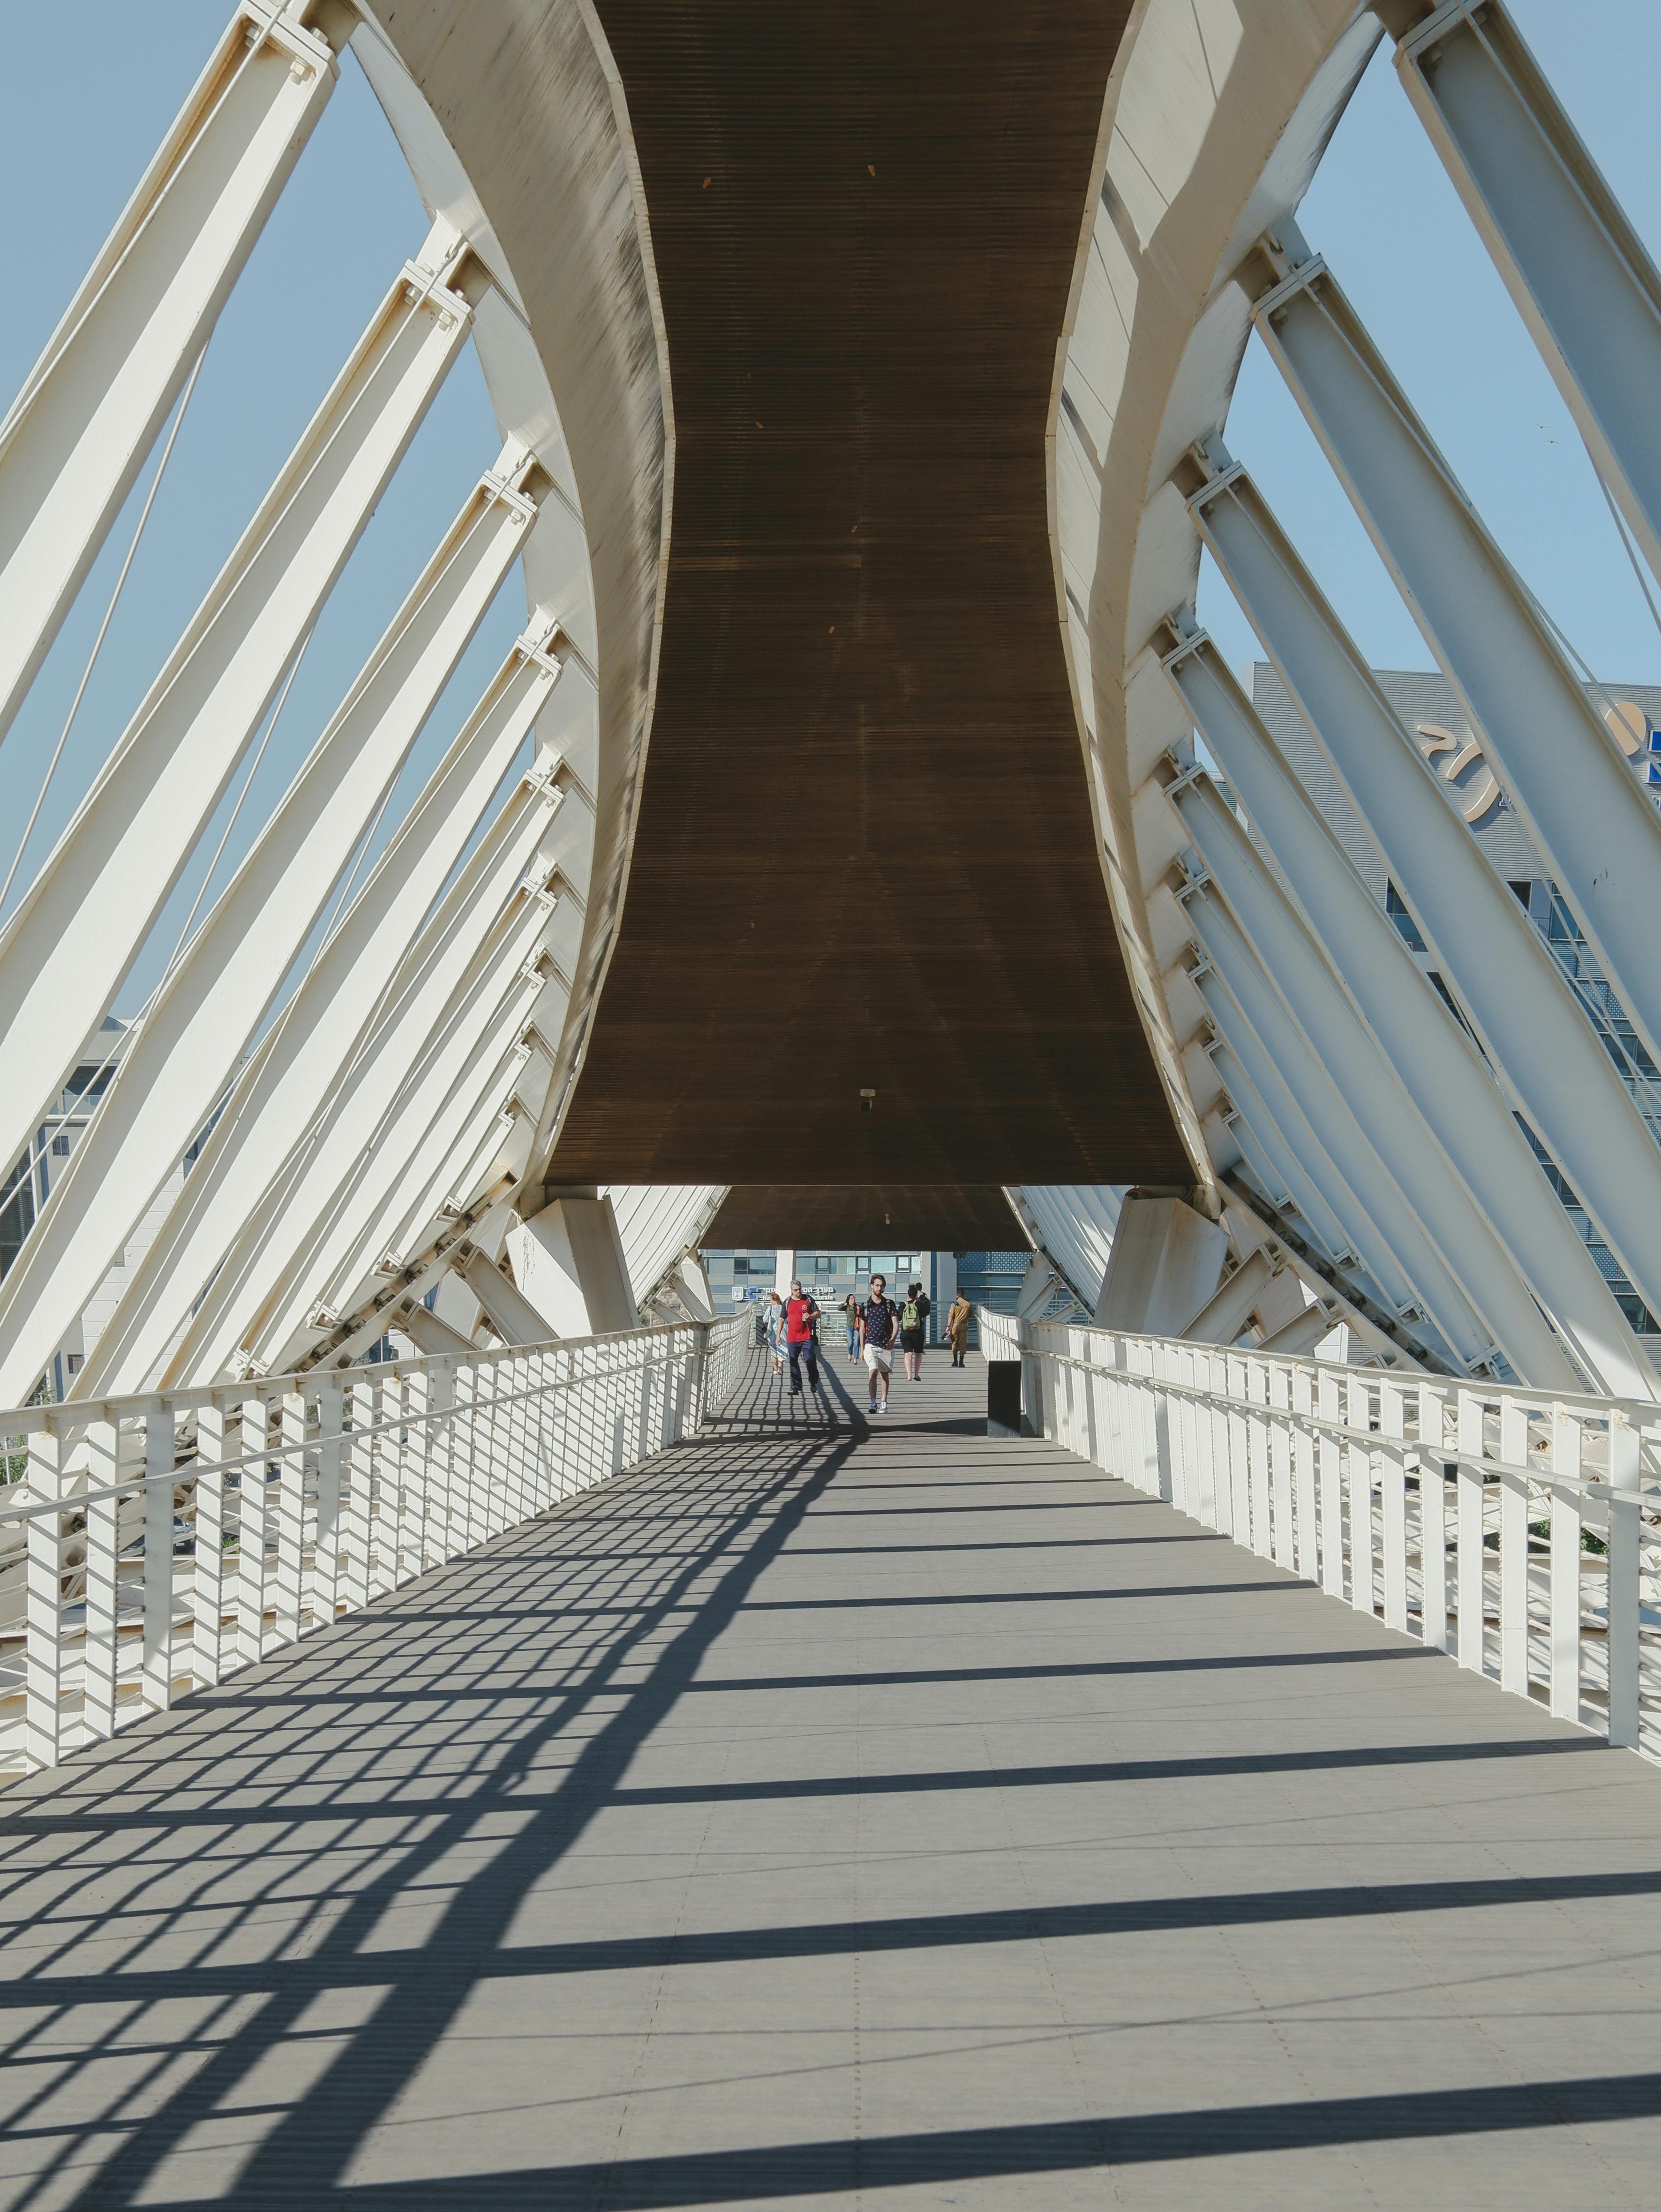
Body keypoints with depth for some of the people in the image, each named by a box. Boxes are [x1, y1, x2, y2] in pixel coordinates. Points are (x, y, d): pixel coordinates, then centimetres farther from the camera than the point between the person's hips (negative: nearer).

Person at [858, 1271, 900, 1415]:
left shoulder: (889, 1304, 4)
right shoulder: (865, 1306, 6)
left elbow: (896, 1325, -1)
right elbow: (862, 1328, 11)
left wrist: (892, 1340, -18)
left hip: (886, 1345, 1)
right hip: (871, 1344, -1)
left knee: (884, 1374, 8)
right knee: (873, 1372, -16)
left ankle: (884, 1403, 16)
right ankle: (873, 1403, -20)